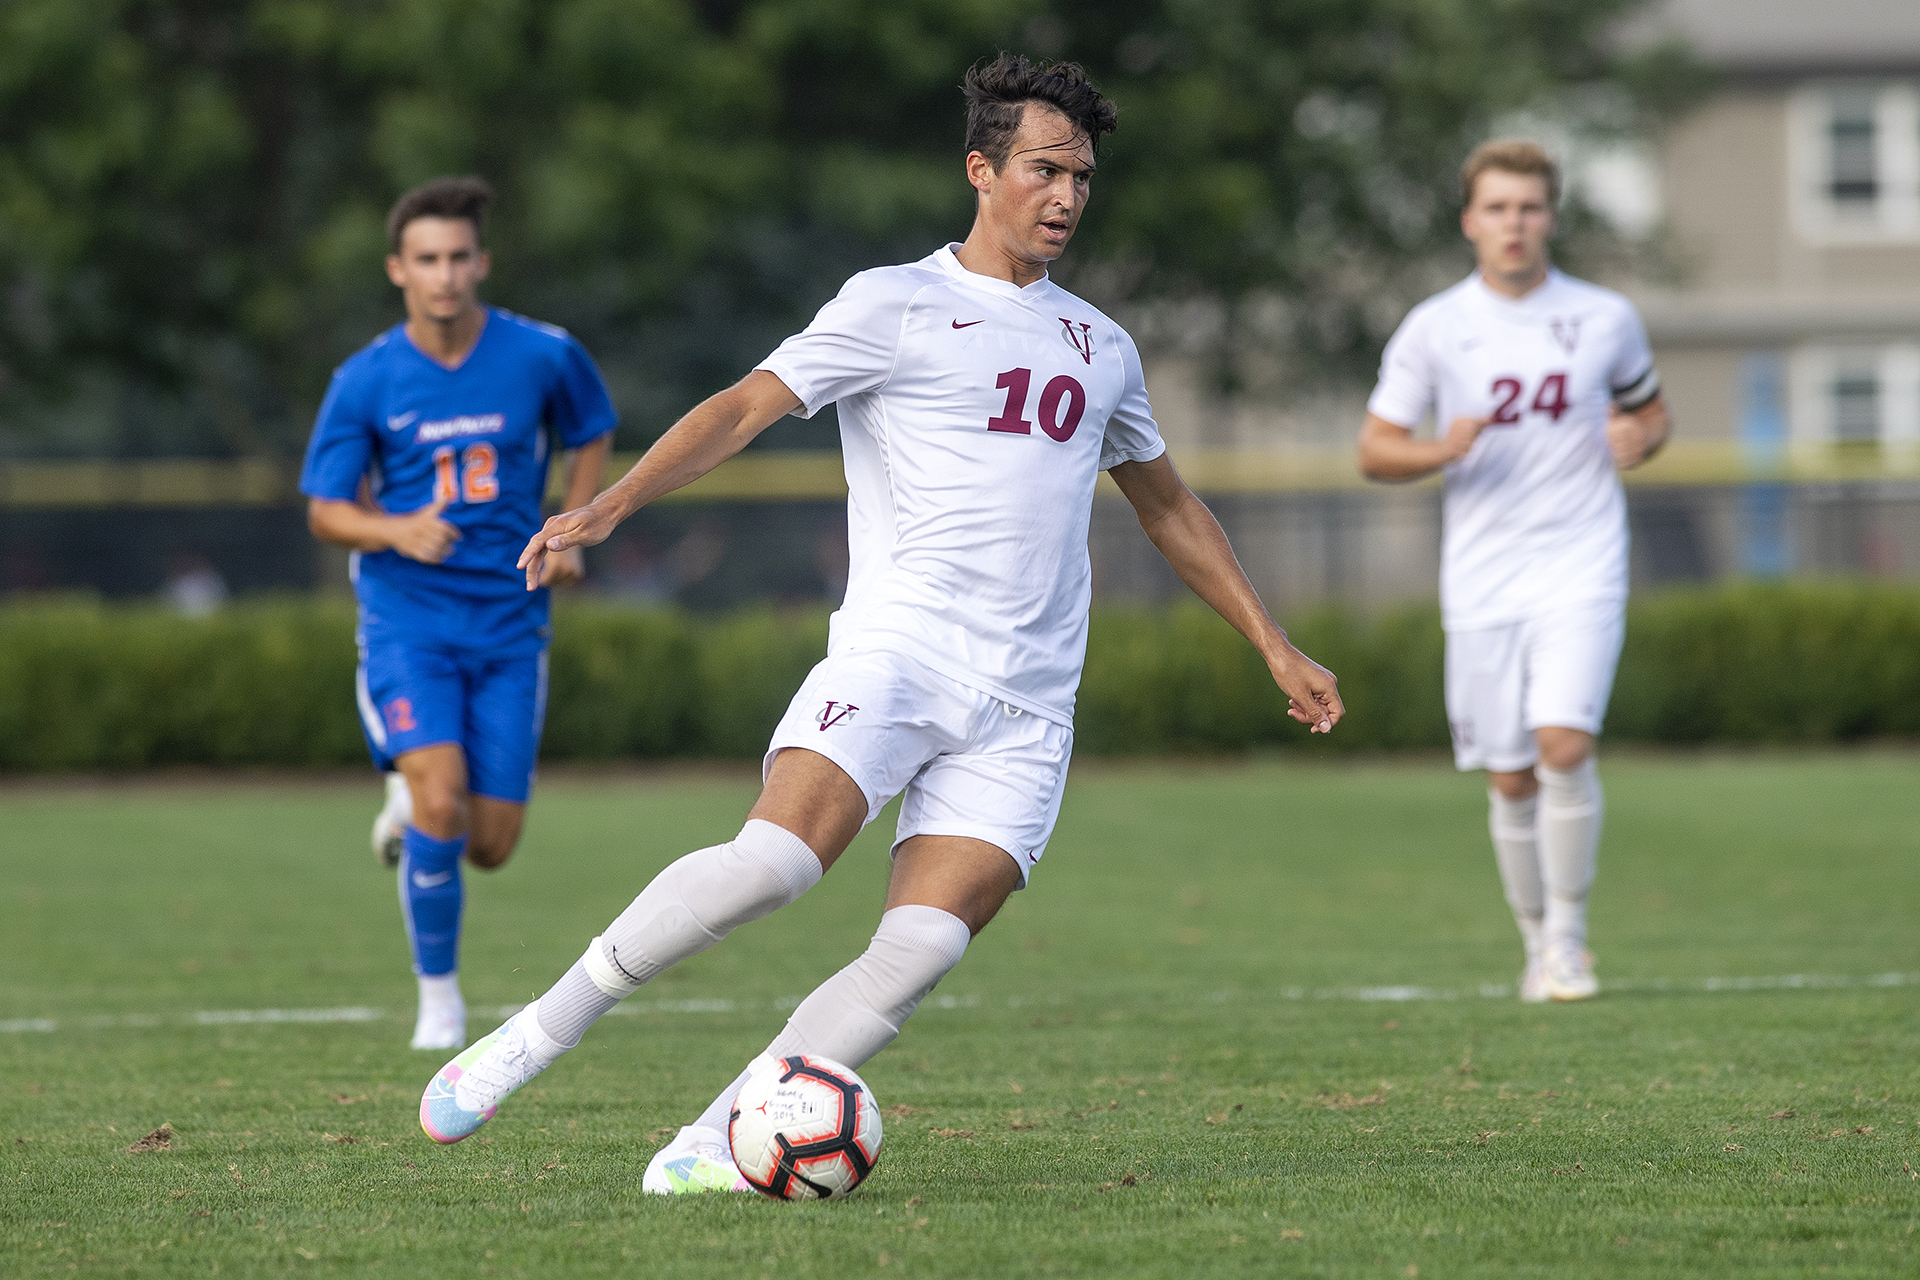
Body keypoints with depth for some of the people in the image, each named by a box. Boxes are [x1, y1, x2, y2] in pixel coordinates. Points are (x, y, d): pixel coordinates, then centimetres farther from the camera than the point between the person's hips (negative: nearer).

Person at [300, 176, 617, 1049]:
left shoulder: (543, 357, -4)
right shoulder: (365, 381, -6)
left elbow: (592, 436, 16)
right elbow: (324, 511, 2)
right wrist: (396, 530, -19)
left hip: (508, 623, 2)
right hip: (406, 617, -2)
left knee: (489, 846, 0)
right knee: (441, 803, -22)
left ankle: (410, 807, 38)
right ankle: (438, 993, 0)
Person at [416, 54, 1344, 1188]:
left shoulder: (1100, 347, 21)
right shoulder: (897, 305, 4)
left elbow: (1170, 508, 34)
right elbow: (746, 408, -4)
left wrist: (1275, 647, 31)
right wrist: (611, 506, -18)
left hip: (1027, 710, 5)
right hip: (900, 651, -5)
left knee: (923, 948, -15)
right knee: (776, 856, -28)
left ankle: (708, 1149, -11)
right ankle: (533, 1039, -14)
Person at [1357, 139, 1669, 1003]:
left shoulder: (1605, 319, 3)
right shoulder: (1434, 329, 1)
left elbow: (1651, 410, 18)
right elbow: (1374, 450, 4)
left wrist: (1639, 440, -6)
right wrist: (1442, 452, -17)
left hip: (1581, 570, -1)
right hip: (1482, 581, 1)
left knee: (1564, 744, -19)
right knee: (1511, 781, 4)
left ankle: (1569, 934, -4)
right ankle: (1538, 942, 23)